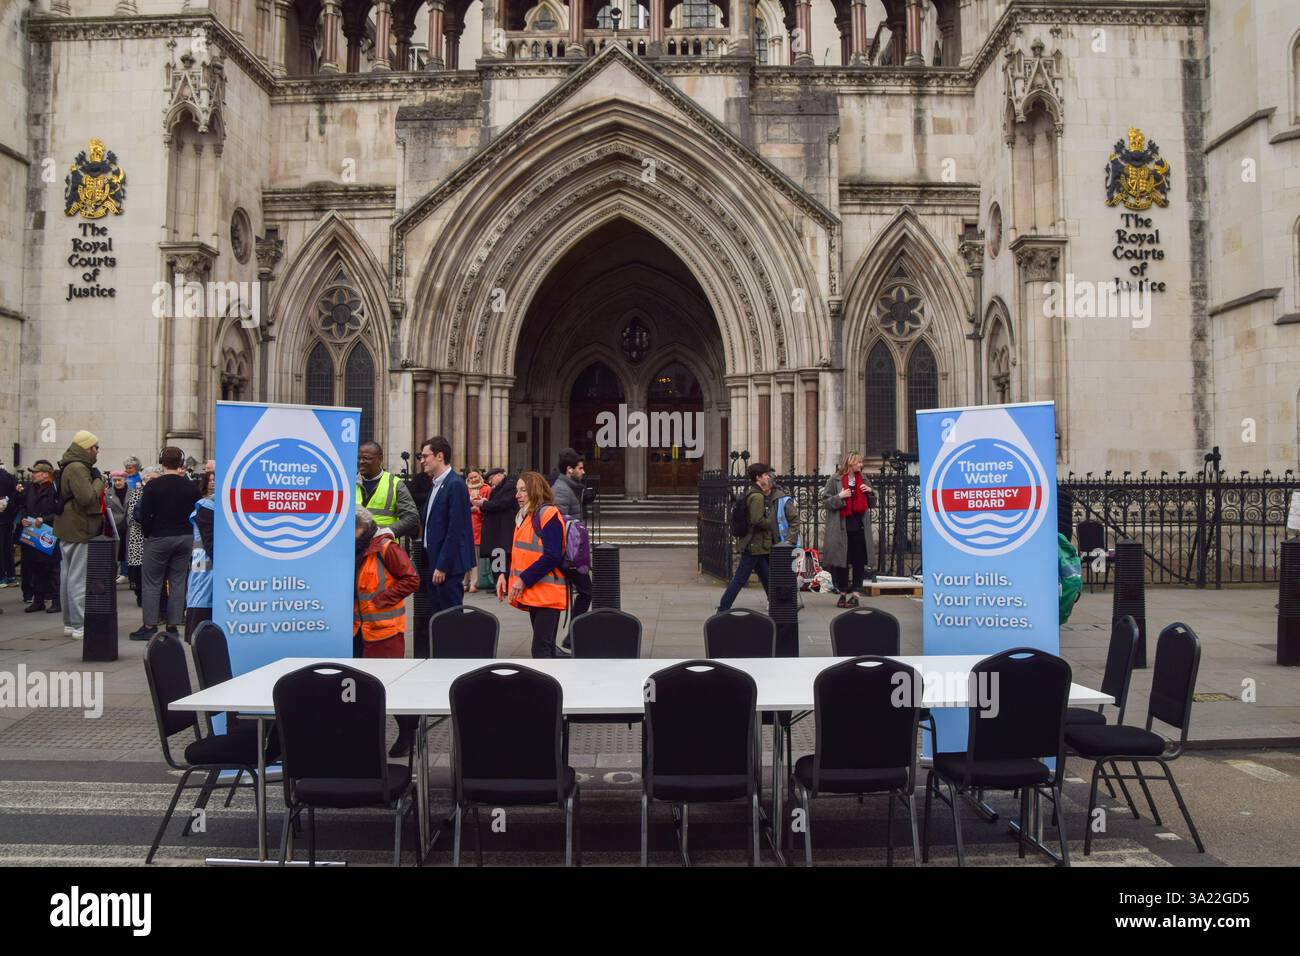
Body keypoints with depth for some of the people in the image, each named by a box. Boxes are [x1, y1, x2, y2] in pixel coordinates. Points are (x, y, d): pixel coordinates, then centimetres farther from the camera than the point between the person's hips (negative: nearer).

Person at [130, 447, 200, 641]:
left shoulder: (153, 485, -10)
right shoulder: (190, 486, 1)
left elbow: (144, 515, -10)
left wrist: (149, 534, 5)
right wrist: (188, 534, 13)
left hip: (159, 538, -3)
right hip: (185, 538, 3)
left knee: (152, 583, 5)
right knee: (178, 582, 7)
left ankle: (150, 626, 6)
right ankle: (173, 626, 8)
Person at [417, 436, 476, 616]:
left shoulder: (455, 485, -14)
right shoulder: (435, 485, 15)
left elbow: (455, 530, -18)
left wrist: (442, 566, -18)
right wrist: (430, 563, 14)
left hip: (447, 564, -9)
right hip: (432, 560, 9)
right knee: (435, 616, 11)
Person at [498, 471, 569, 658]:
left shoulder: (548, 514, -12)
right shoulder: (523, 516, 16)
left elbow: (551, 557, -19)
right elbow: (518, 552, 19)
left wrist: (524, 580, -18)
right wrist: (505, 575, 3)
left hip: (547, 593, -9)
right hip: (533, 593, 9)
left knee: (541, 649, -9)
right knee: (546, 647, 14)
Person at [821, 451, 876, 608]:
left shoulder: (862, 480, 12)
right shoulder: (835, 480, -3)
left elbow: (871, 503, 20)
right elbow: (825, 502, -5)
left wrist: (870, 491, 1)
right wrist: (839, 497, -19)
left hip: (859, 525, 4)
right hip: (841, 527, -4)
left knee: (859, 560, 0)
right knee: (841, 561, 3)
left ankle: (854, 594, 5)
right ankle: (843, 594, 15)